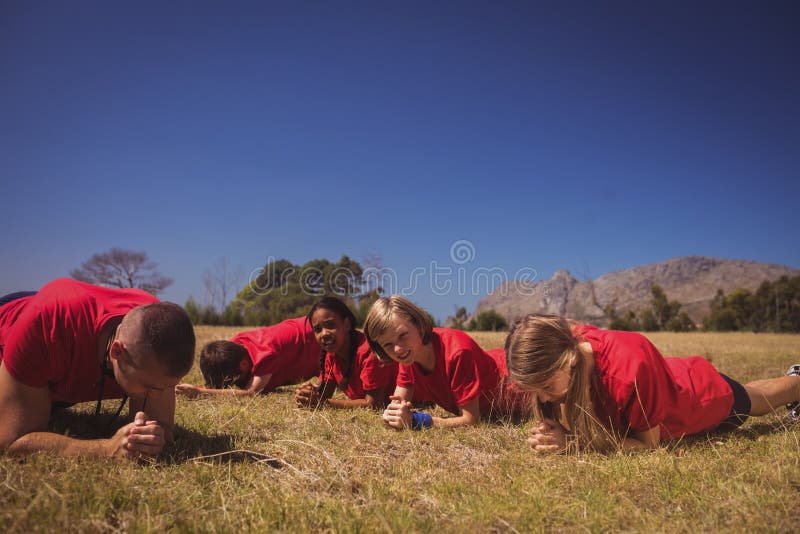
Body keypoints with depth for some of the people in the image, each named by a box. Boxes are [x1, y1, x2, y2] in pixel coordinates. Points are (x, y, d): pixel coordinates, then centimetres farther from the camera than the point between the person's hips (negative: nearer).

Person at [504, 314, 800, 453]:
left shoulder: (630, 366, -50)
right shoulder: (569, 345, -32)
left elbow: (648, 442, -36)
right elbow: (571, 422, -17)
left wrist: (574, 443, -47)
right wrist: (552, 434, -40)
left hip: (713, 398, -5)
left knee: (755, 399, 31)